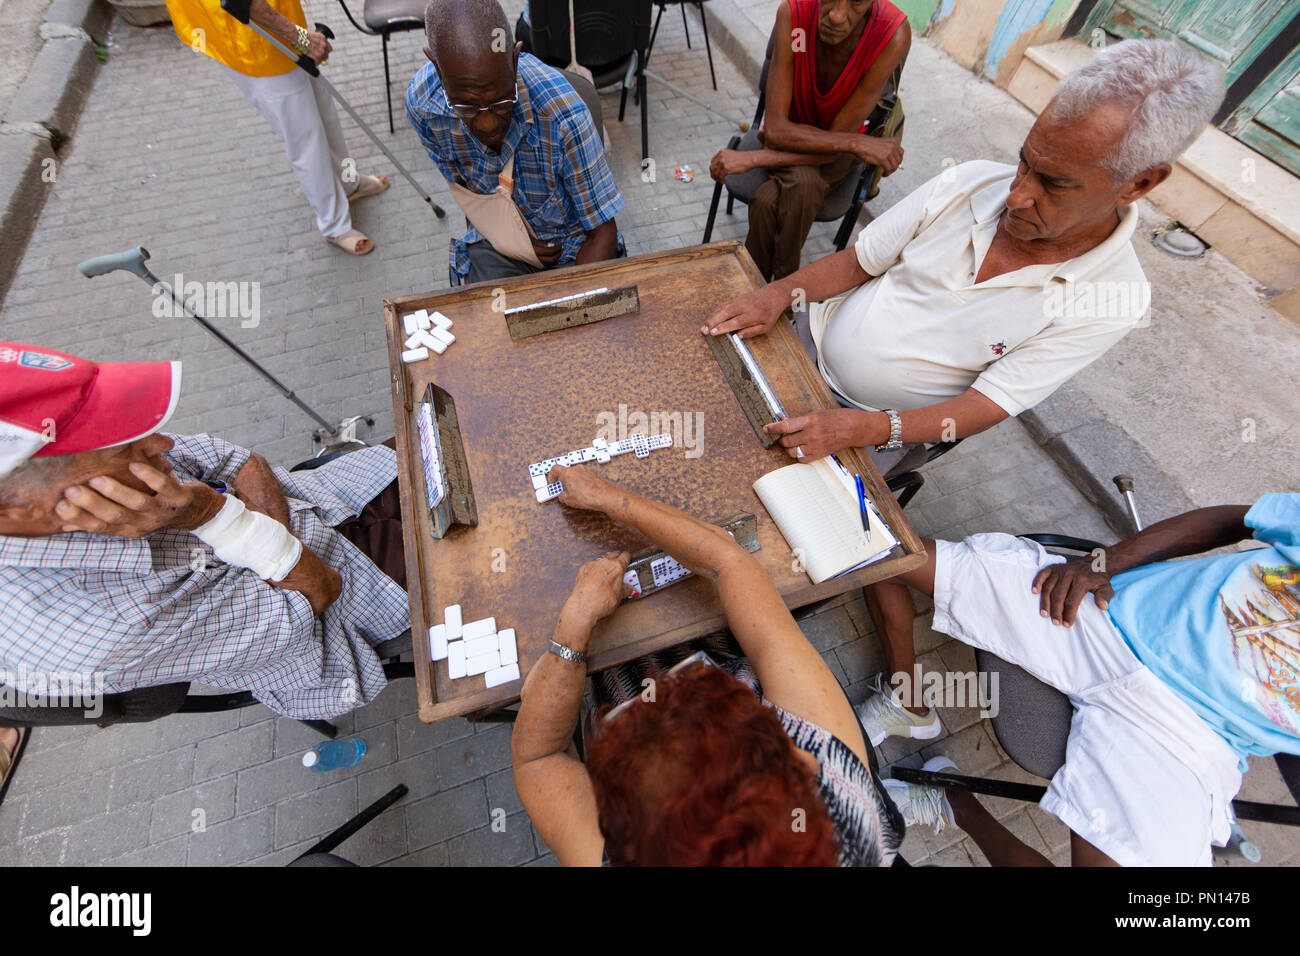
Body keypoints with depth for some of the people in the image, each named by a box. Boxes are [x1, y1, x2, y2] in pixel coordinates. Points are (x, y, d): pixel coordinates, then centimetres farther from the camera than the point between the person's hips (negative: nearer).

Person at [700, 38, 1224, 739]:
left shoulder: (1110, 300, -18)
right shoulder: (971, 184, -9)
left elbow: (980, 410, -23)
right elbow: (858, 259, -2)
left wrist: (859, 428, -37)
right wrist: (782, 292, -19)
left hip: (880, 422, -5)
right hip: (807, 341, 6)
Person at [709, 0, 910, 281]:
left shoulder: (894, 36, -27)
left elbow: (832, 152, -27)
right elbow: (776, 130, -26)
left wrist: (752, 158, -33)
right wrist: (857, 142, -33)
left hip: (838, 151, -1)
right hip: (790, 137, 1)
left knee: (801, 184, -34)